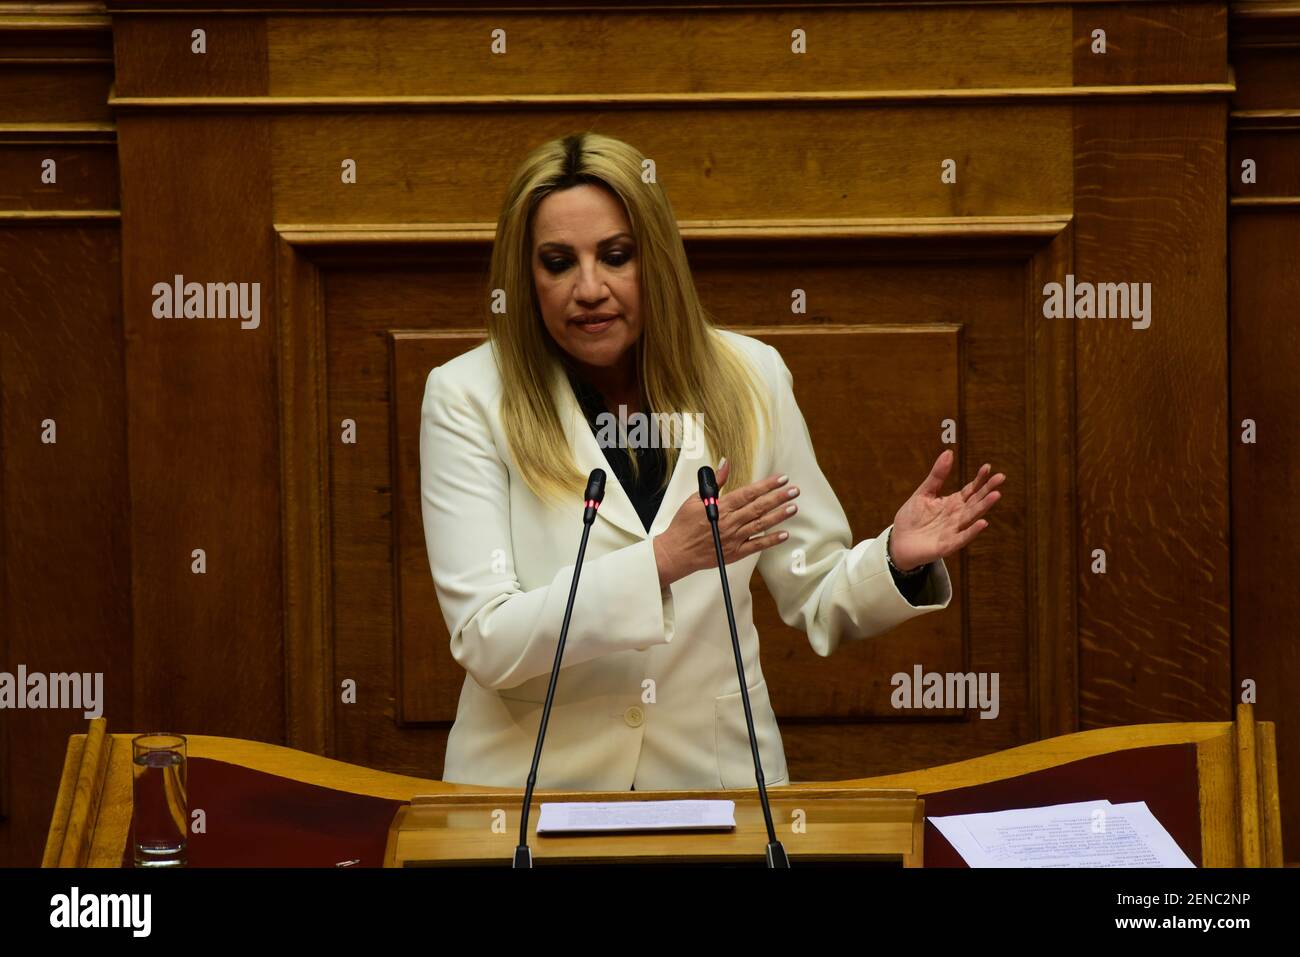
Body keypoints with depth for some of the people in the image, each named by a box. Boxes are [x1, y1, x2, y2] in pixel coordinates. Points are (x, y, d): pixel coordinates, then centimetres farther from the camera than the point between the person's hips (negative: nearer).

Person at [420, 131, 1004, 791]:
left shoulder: (750, 377, 4)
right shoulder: (466, 397, -4)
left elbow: (818, 603, 12)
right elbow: (485, 643, -11)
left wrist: (896, 561, -8)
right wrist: (665, 558, -20)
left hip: (717, 777, 6)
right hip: (534, 783, -6)